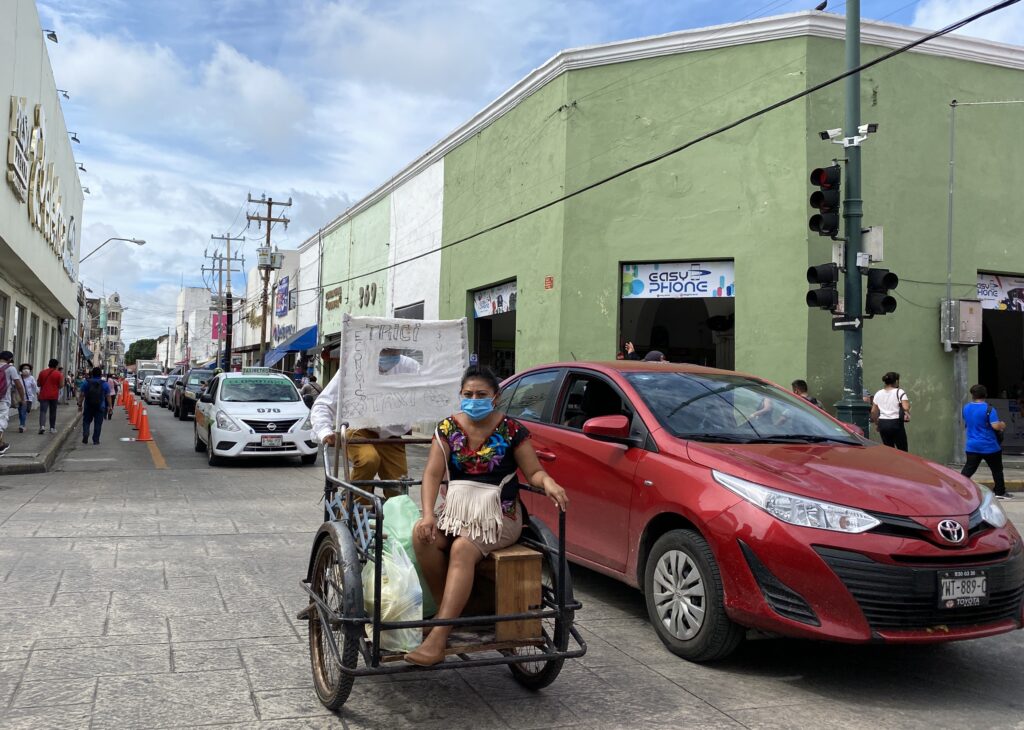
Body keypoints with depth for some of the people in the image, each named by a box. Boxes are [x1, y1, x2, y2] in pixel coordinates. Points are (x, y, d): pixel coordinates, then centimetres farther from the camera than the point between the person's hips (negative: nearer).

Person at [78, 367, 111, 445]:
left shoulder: (86, 383, 0)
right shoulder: (105, 384, -1)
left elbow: (81, 395, -1)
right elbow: (108, 396, -2)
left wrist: (80, 404, 6)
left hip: (88, 406, 1)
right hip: (100, 407, -1)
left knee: (86, 422, 14)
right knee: (98, 423, 4)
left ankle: (85, 436, -3)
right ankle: (96, 440, 4)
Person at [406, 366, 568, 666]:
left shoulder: (511, 430, -3)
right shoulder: (448, 427, 4)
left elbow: (533, 472, -1)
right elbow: (433, 474, -2)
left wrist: (547, 482, -26)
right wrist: (428, 515, -17)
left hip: (498, 514, -3)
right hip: (456, 509, 4)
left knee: (462, 549, -31)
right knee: (422, 535, -27)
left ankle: (438, 639, -32)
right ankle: (449, 608, -10)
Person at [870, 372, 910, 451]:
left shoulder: (878, 394, 10)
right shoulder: (900, 392, -5)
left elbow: (873, 411, 11)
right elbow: (906, 407, -17)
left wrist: (876, 422, 22)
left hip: (882, 423, 5)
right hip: (896, 423, -5)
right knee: (902, 450, -2)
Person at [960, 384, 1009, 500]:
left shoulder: (966, 408, 4)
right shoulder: (989, 409, -14)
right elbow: (996, 426, -20)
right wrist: (1002, 424, 1)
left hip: (972, 446, 4)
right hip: (989, 446, -4)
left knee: (968, 469, 6)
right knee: (997, 469, 12)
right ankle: (1000, 492, 20)